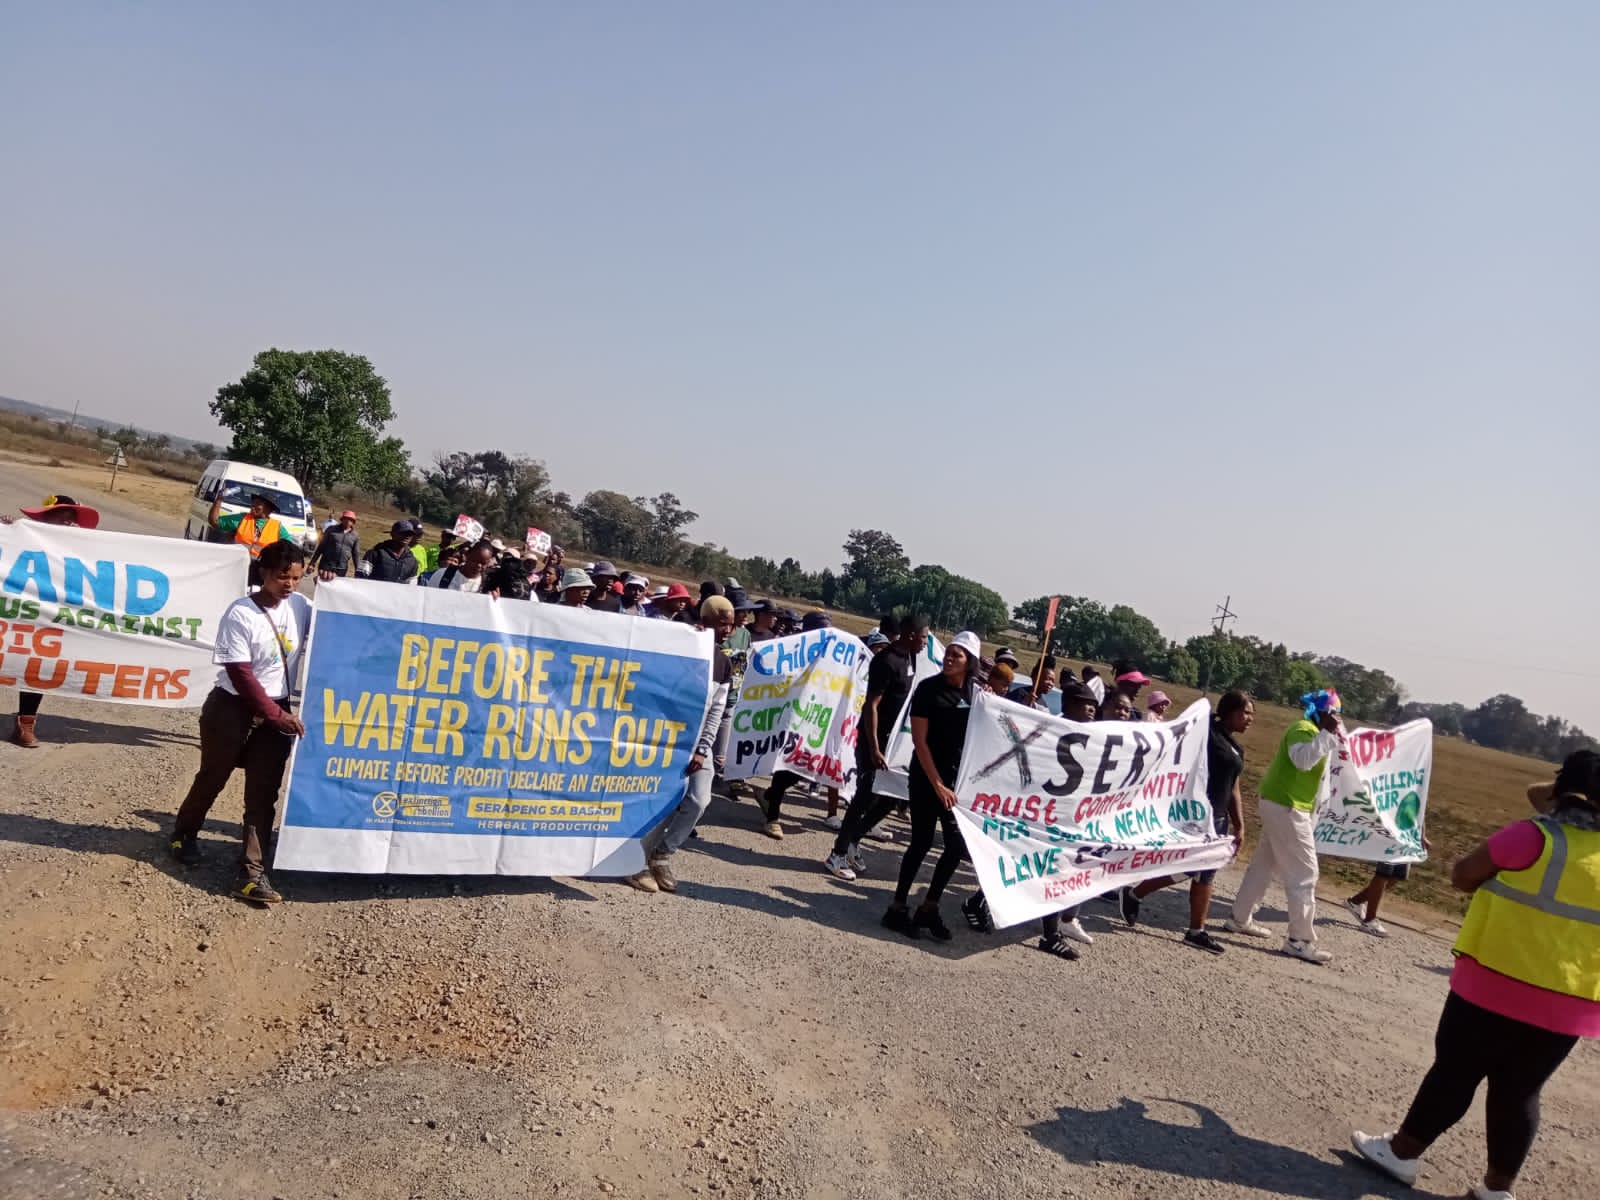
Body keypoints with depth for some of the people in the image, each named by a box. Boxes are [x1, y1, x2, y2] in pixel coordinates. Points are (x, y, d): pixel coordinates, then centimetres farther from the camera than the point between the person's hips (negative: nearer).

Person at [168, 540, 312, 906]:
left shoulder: (301, 606, -3)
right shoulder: (240, 614, -18)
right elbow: (240, 675, -17)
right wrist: (277, 714, -17)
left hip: (277, 712, 4)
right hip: (231, 708, -4)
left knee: (263, 794, 1)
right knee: (212, 778, 15)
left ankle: (252, 873, 3)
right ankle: (184, 833, 43)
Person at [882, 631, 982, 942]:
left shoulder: (976, 693, 5)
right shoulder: (928, 688, -9)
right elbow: (919, 741, -12)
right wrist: (937, 784, -15)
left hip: (959, 778, 5)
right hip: (927, 777, -5)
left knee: (959, 845, 3)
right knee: (922, 842, -3)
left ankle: (929, 907, 18)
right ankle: (898, 907, 11)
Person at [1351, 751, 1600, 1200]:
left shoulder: (1534, 837, -14)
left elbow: (1462, 876, -6)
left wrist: (1499, 876, 12)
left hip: (1497, 985, -4)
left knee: (1454, 1071, 7)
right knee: (1520, 1091, 14)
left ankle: (1401, 1152, 19)